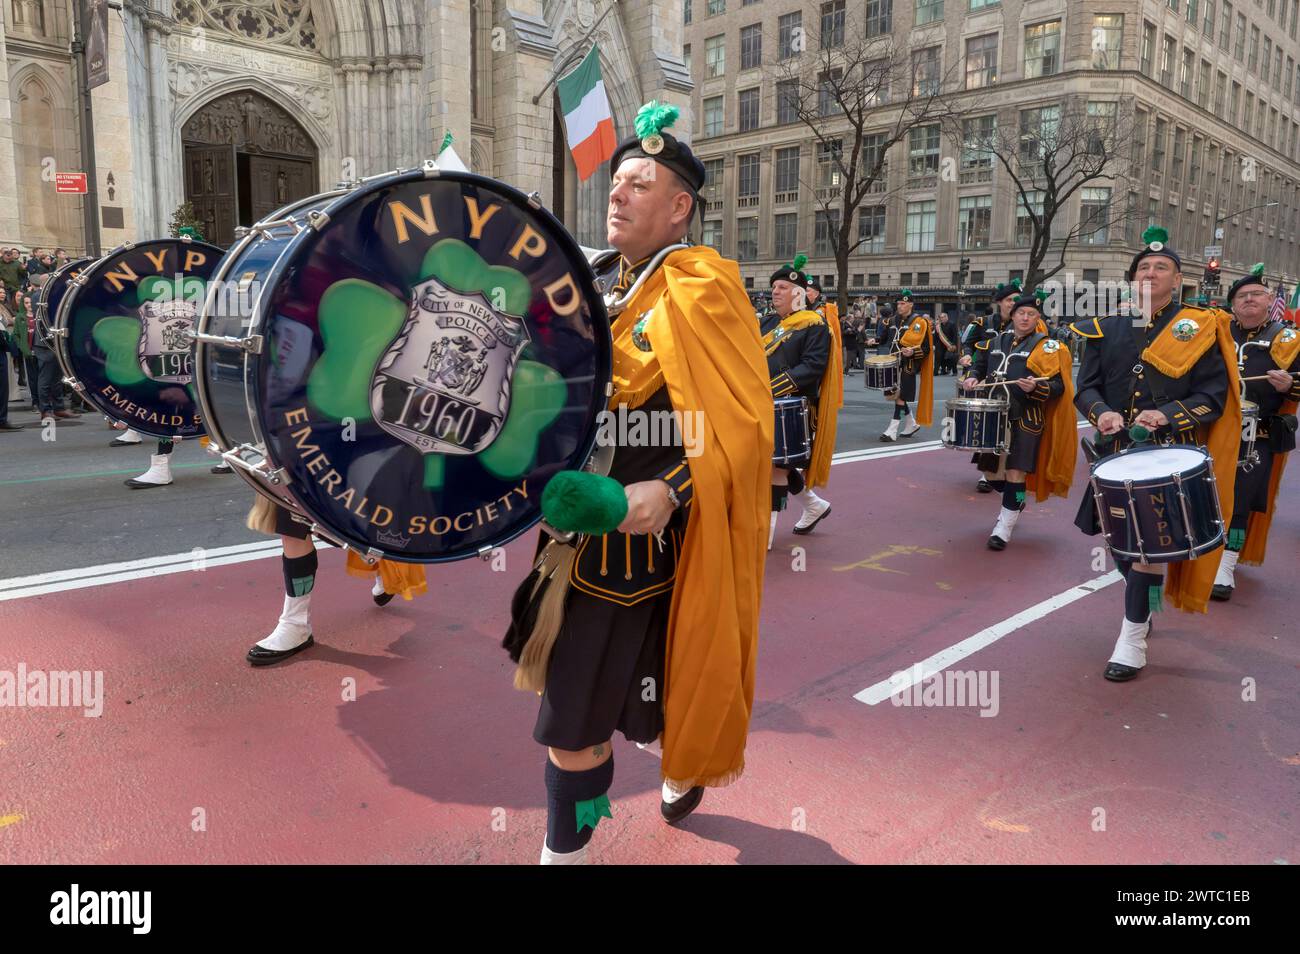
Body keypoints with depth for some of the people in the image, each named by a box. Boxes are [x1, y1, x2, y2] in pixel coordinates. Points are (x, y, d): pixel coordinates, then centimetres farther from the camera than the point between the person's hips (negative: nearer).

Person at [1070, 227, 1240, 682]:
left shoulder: (1200, 328, -1)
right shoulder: (1107, 328, 7)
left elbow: (1213, 396, -4)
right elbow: (1086, 386, 5)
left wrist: (1167, 415, -21)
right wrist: (1102, 413, -17)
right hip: (1116, 453, 4)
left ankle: (1133, 639, 2)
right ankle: (1144, 603, 40)